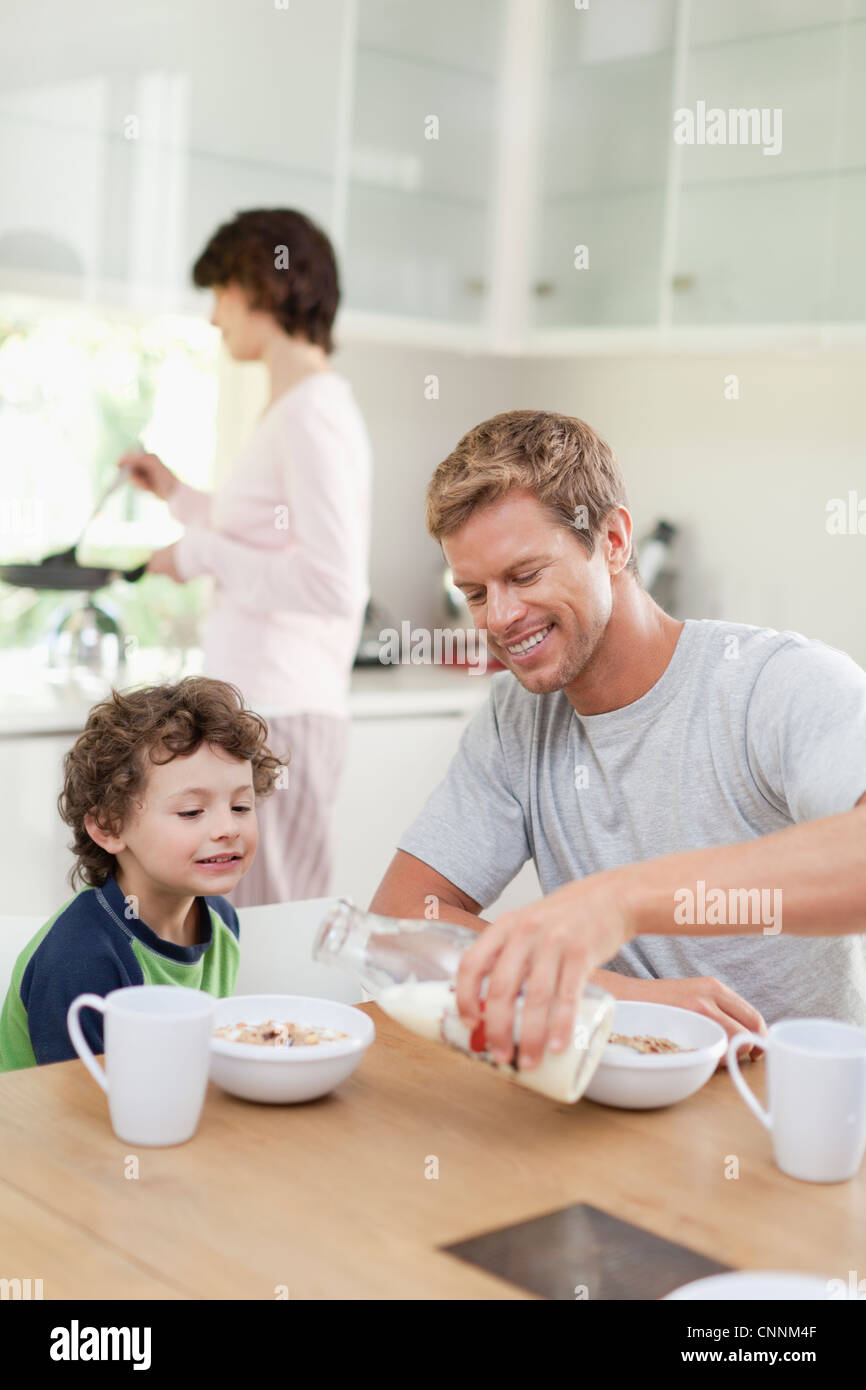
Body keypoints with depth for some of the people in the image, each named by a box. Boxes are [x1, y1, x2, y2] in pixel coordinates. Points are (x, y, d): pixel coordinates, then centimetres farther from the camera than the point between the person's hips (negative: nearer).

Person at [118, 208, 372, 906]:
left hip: (278, 716, -9)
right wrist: (180, 495, 27)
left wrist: (202, 553, -12)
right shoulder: (293, 408, 15)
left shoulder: (314, 411, -13)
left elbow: (335, 582, -21)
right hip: (253, 702, 9)